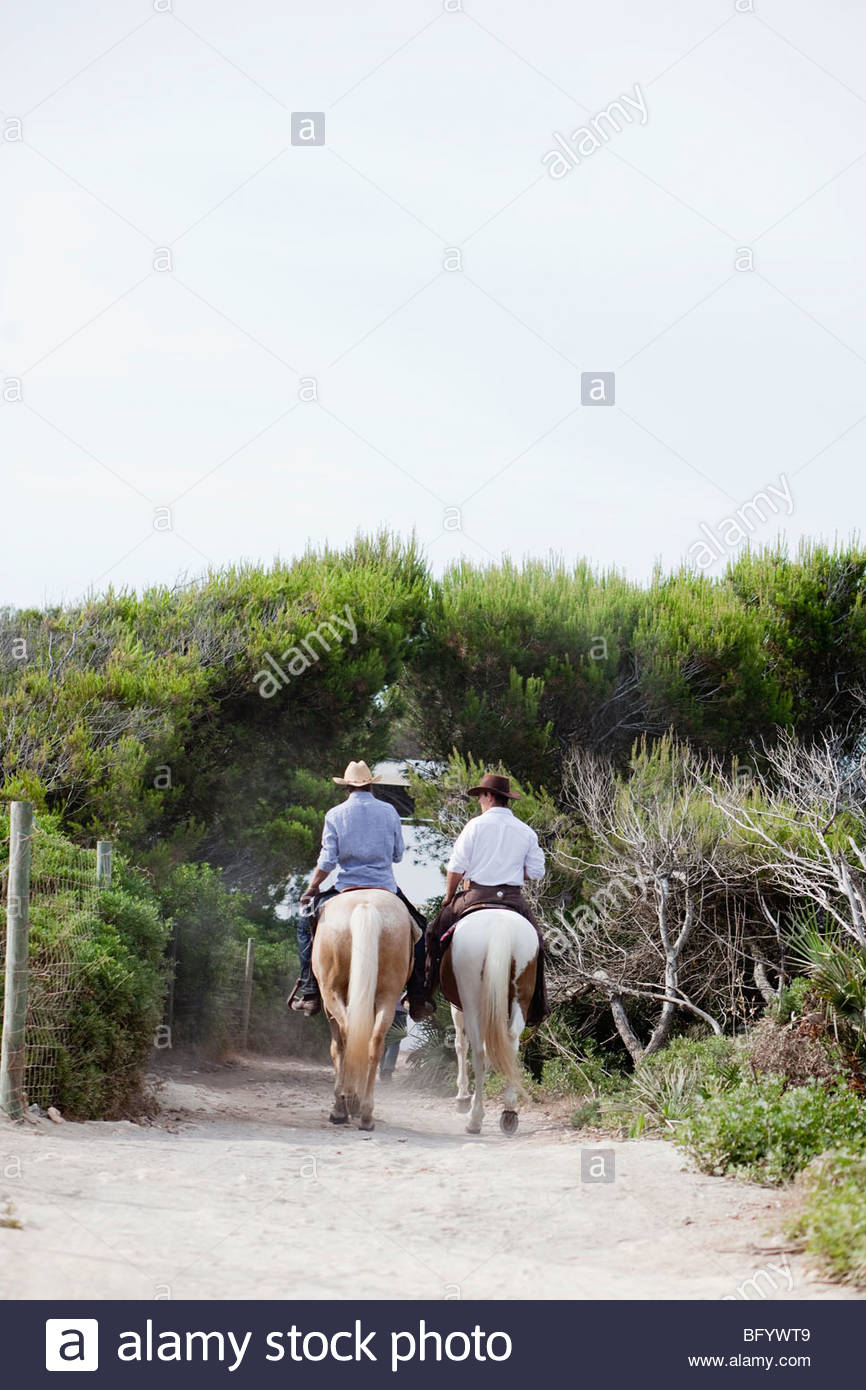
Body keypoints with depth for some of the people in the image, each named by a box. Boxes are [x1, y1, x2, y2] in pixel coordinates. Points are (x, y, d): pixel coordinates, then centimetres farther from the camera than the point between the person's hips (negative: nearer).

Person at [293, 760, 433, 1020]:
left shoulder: (335, 814, -1)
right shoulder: (389, 811, 4)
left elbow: (327, 860, -6)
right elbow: (398, 855, 10)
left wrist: (311, 888, 8)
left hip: (347, 887, -1)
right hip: (386, 888, 1)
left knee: (307, 923, 20)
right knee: (419, 928, 22)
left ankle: (310, 994, 9)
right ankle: (417, 1000, 14)